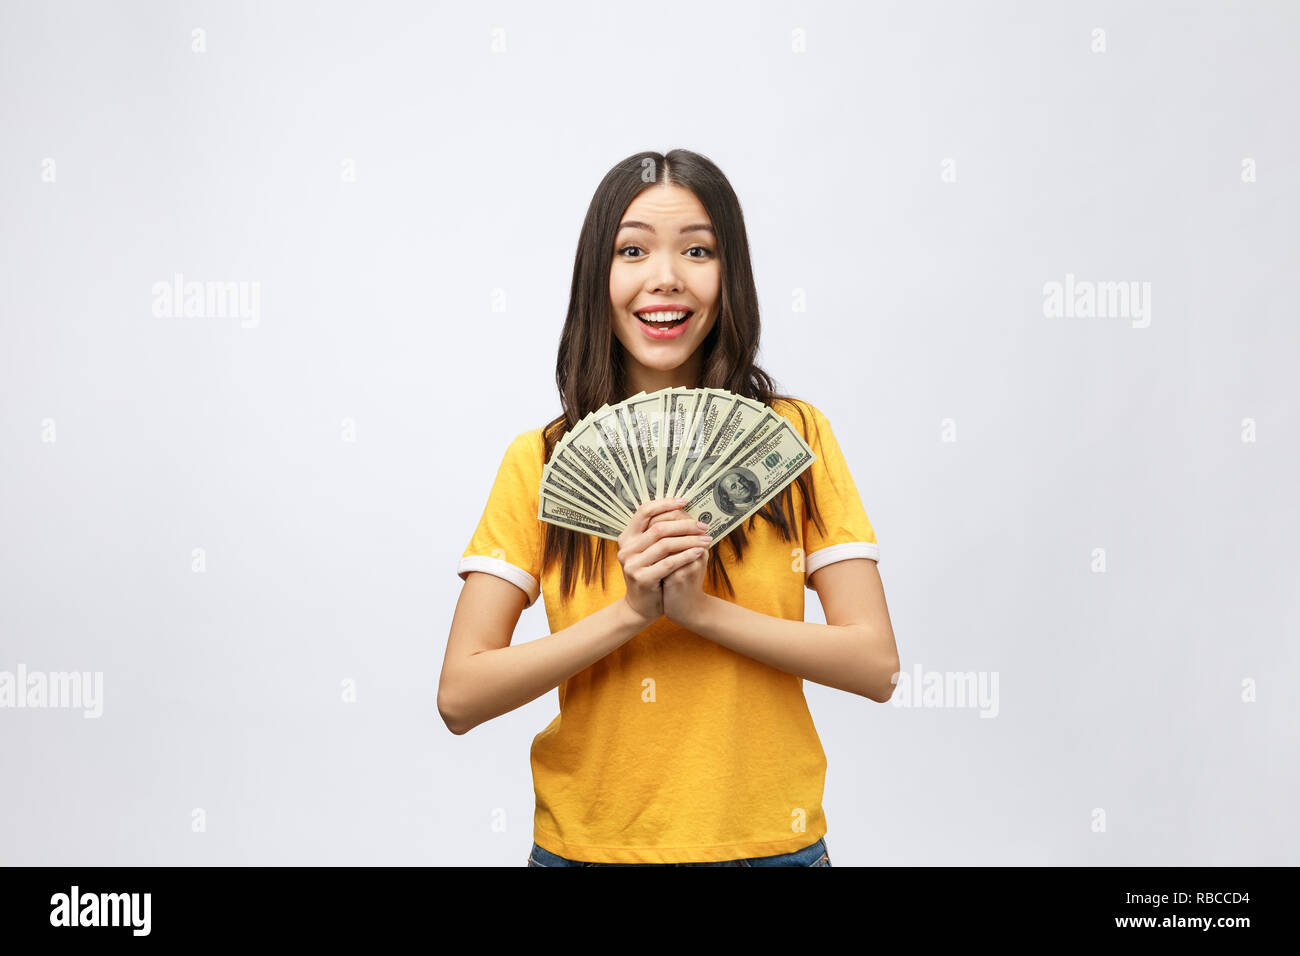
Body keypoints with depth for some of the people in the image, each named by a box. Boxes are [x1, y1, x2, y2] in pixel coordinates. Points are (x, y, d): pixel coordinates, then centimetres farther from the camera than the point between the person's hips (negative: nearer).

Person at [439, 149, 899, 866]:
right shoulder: (540, 462, -5)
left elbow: (876, 665, -9)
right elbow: (460, 697, -10)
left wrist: (698, 607, -20)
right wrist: (631, 611, -20)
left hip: (769, 841, 0)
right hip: (588, 844, 0)